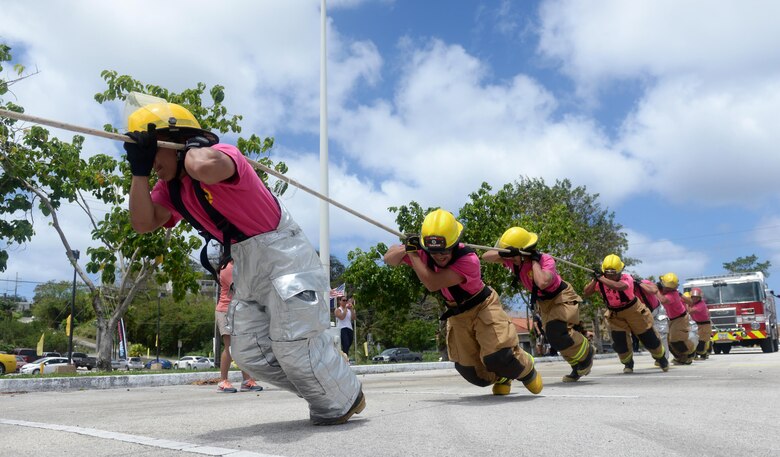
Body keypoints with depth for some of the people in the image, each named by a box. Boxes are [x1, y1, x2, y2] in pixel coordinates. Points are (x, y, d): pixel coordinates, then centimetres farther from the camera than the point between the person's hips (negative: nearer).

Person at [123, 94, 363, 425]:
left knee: (294, 345, -10)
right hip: (247, 265, 10)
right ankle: (325, 397, 24)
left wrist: (194, 144, -23)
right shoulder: (170, 187, 8)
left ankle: (345, 402, 17)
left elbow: (205, 167, -45)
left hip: (283, 253, -9)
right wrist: (139, 171, -9)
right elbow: (143, 224, -3)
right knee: (249, 353, 8)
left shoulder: (222, 155, -20)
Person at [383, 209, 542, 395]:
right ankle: (501, 378, 41)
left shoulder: (468, 260, -35)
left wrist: (412, 252, -36)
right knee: (470, 371, 7)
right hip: (457, 314, 5)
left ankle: (526, 368, 17)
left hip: (483, 306, -5)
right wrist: (406, 249, -31)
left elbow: (432, 284, -43)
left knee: (497, 357, -19)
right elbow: (388, 258, -10)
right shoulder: (423, 254, -19)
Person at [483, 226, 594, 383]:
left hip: (562, 297, -7)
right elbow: (485, 257, -23)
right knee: (554, 338, 9)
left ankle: (586, 352, 2)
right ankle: (578, 368, 31)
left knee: (557, 332, -26)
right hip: (543, 301, 7)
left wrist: (534, 261, -39)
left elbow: (542, 283, -51)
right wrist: (502, 253, -42)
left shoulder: (545, 260, -33)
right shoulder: (512, 259, -17)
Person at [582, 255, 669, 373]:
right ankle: (628, 364, 19)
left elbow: (618, 286, -54)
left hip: (634, 311, -3)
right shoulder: (600, 281, -18)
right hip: (614, 314, 3)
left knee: (649, 338, 10)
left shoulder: (626, 279, -31)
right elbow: (585, 294, -24)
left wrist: (601, 278, -52)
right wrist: (595, 280, -36)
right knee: (619, 341, -8)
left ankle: (661, 357, 39)